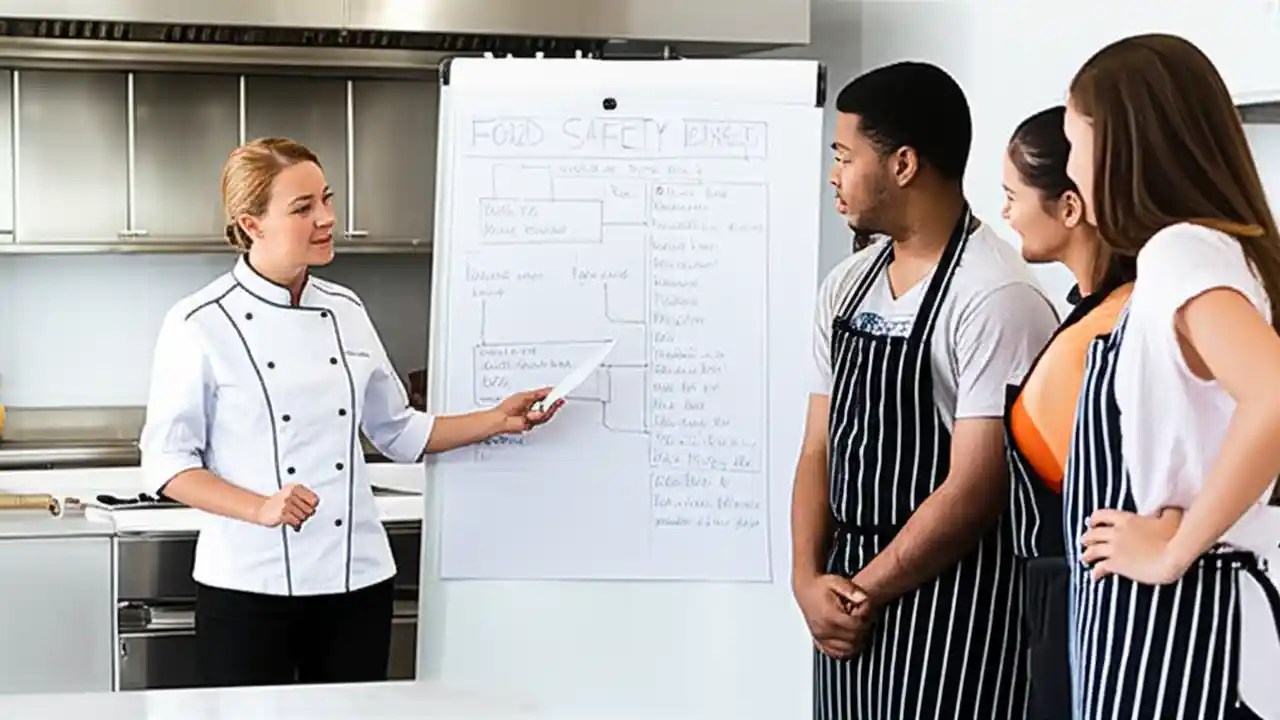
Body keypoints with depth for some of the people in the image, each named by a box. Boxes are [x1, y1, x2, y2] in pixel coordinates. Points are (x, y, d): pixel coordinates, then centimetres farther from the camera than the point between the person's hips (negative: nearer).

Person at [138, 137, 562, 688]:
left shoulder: (345, 311, 8)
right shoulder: (200, 325, -8)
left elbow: (398, 433, 16)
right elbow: (168, 461, -7)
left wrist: (498, 420, 6)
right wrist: (262, 509, -21)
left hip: (356, 581, 4)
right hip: (250, 585, -4)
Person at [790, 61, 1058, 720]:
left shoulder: (996, 295, -14)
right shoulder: (845, 287, 9)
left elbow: (977, 485, -16)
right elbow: (819, 451, 9)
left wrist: (860, 592, -11)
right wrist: (809, 580, -5)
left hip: (952, 611, -7)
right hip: (849, 602, 7)